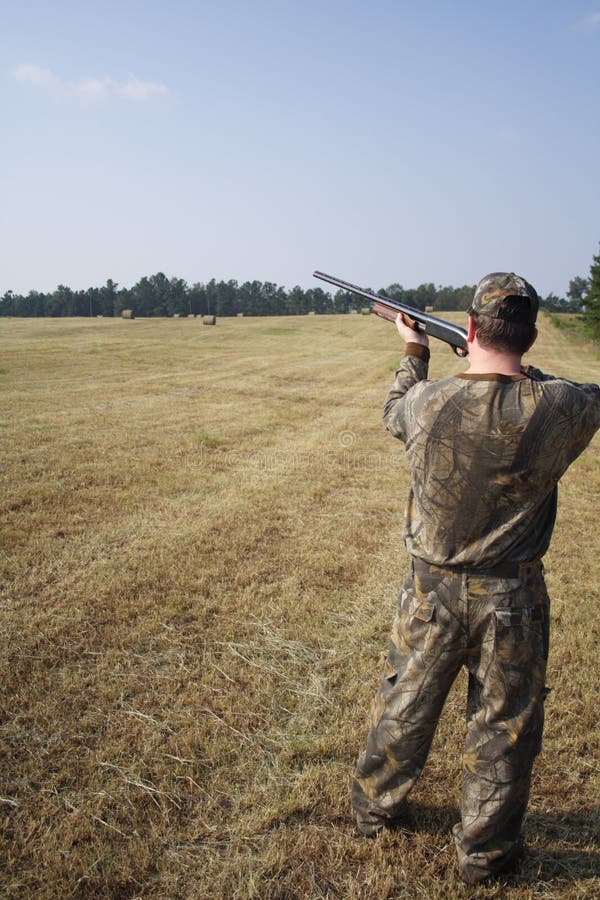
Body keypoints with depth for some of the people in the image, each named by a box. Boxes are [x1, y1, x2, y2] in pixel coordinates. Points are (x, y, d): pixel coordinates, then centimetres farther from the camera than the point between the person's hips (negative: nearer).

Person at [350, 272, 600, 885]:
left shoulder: (426, 403, -15)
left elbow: (391, 413, 10)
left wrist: (414, 356, 24)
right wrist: (525, 376, 11)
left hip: (430, 589, 2)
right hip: (511, 599, -1)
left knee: (405, 706, 22)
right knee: (502, 727, 17)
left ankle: (374, 807, 44)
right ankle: (484, 852, 36)